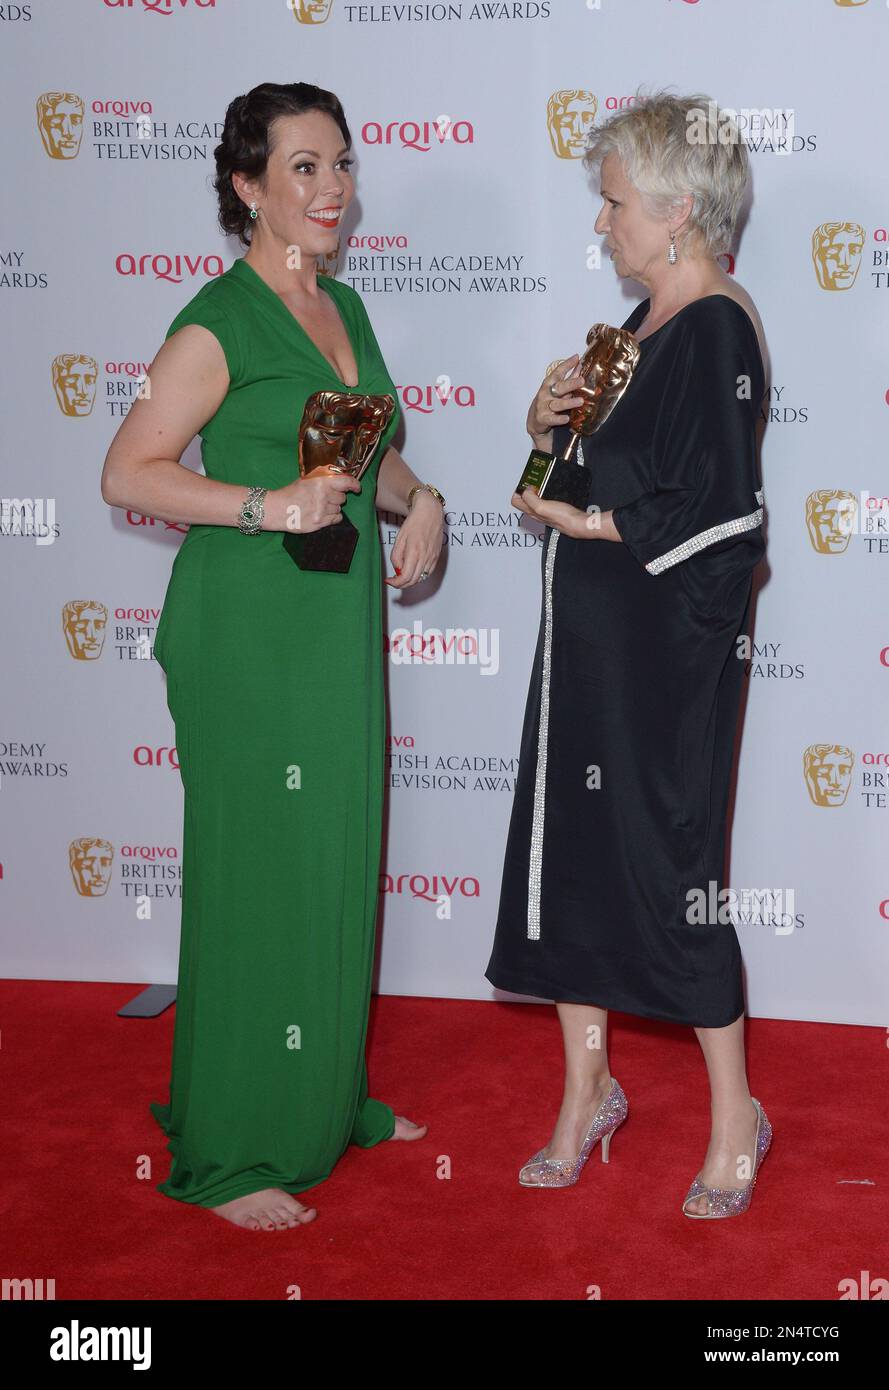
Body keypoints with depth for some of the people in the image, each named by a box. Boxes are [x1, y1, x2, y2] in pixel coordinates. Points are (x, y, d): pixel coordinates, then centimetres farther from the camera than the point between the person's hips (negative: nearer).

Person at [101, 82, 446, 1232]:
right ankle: (228, 1154, 11)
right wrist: (264, 507, -23)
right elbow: (127, 473, -13)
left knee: (336, 864, 15)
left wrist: (413, 497, 4)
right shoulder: (220, 321, -11)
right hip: (246, 629, -8)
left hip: (340, 621, 8)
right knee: (257, 875, -3)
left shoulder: (344, 307, 13)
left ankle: (328, 1101, 32)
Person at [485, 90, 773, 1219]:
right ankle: (588, 1086, 27)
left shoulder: (717, 329, -16)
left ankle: (734, 1112, 19)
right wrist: (547, 423, 1)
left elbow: (726, 519, -22)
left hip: (667, 642, -9)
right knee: (572, 847, 12)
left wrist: (586, 523, -14)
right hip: (592, 636, 9)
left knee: (665, 860, 0)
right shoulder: (643, 323, 13)